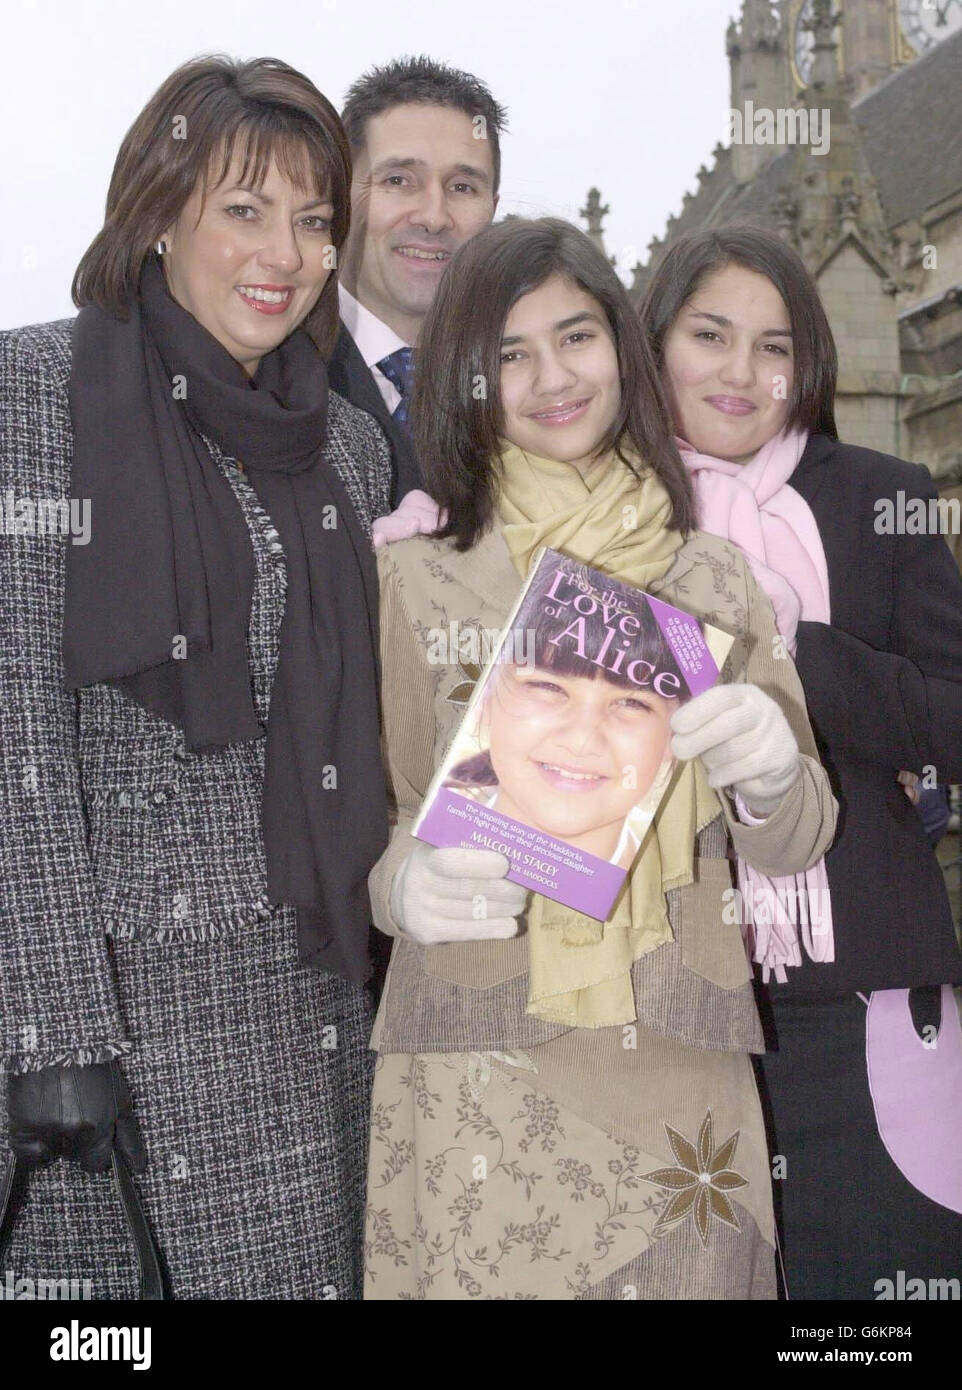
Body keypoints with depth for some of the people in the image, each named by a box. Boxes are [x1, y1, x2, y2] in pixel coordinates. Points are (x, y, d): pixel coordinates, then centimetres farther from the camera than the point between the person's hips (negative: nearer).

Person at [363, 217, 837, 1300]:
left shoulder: (711, 578, 7)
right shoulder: (415, 574, 0)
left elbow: (790, 844, 7)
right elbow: (370, 815, 2)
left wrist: (772, 773, -16)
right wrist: (410, 884, -21)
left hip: (681, 1078, 2)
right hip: (472, 1076, -2)